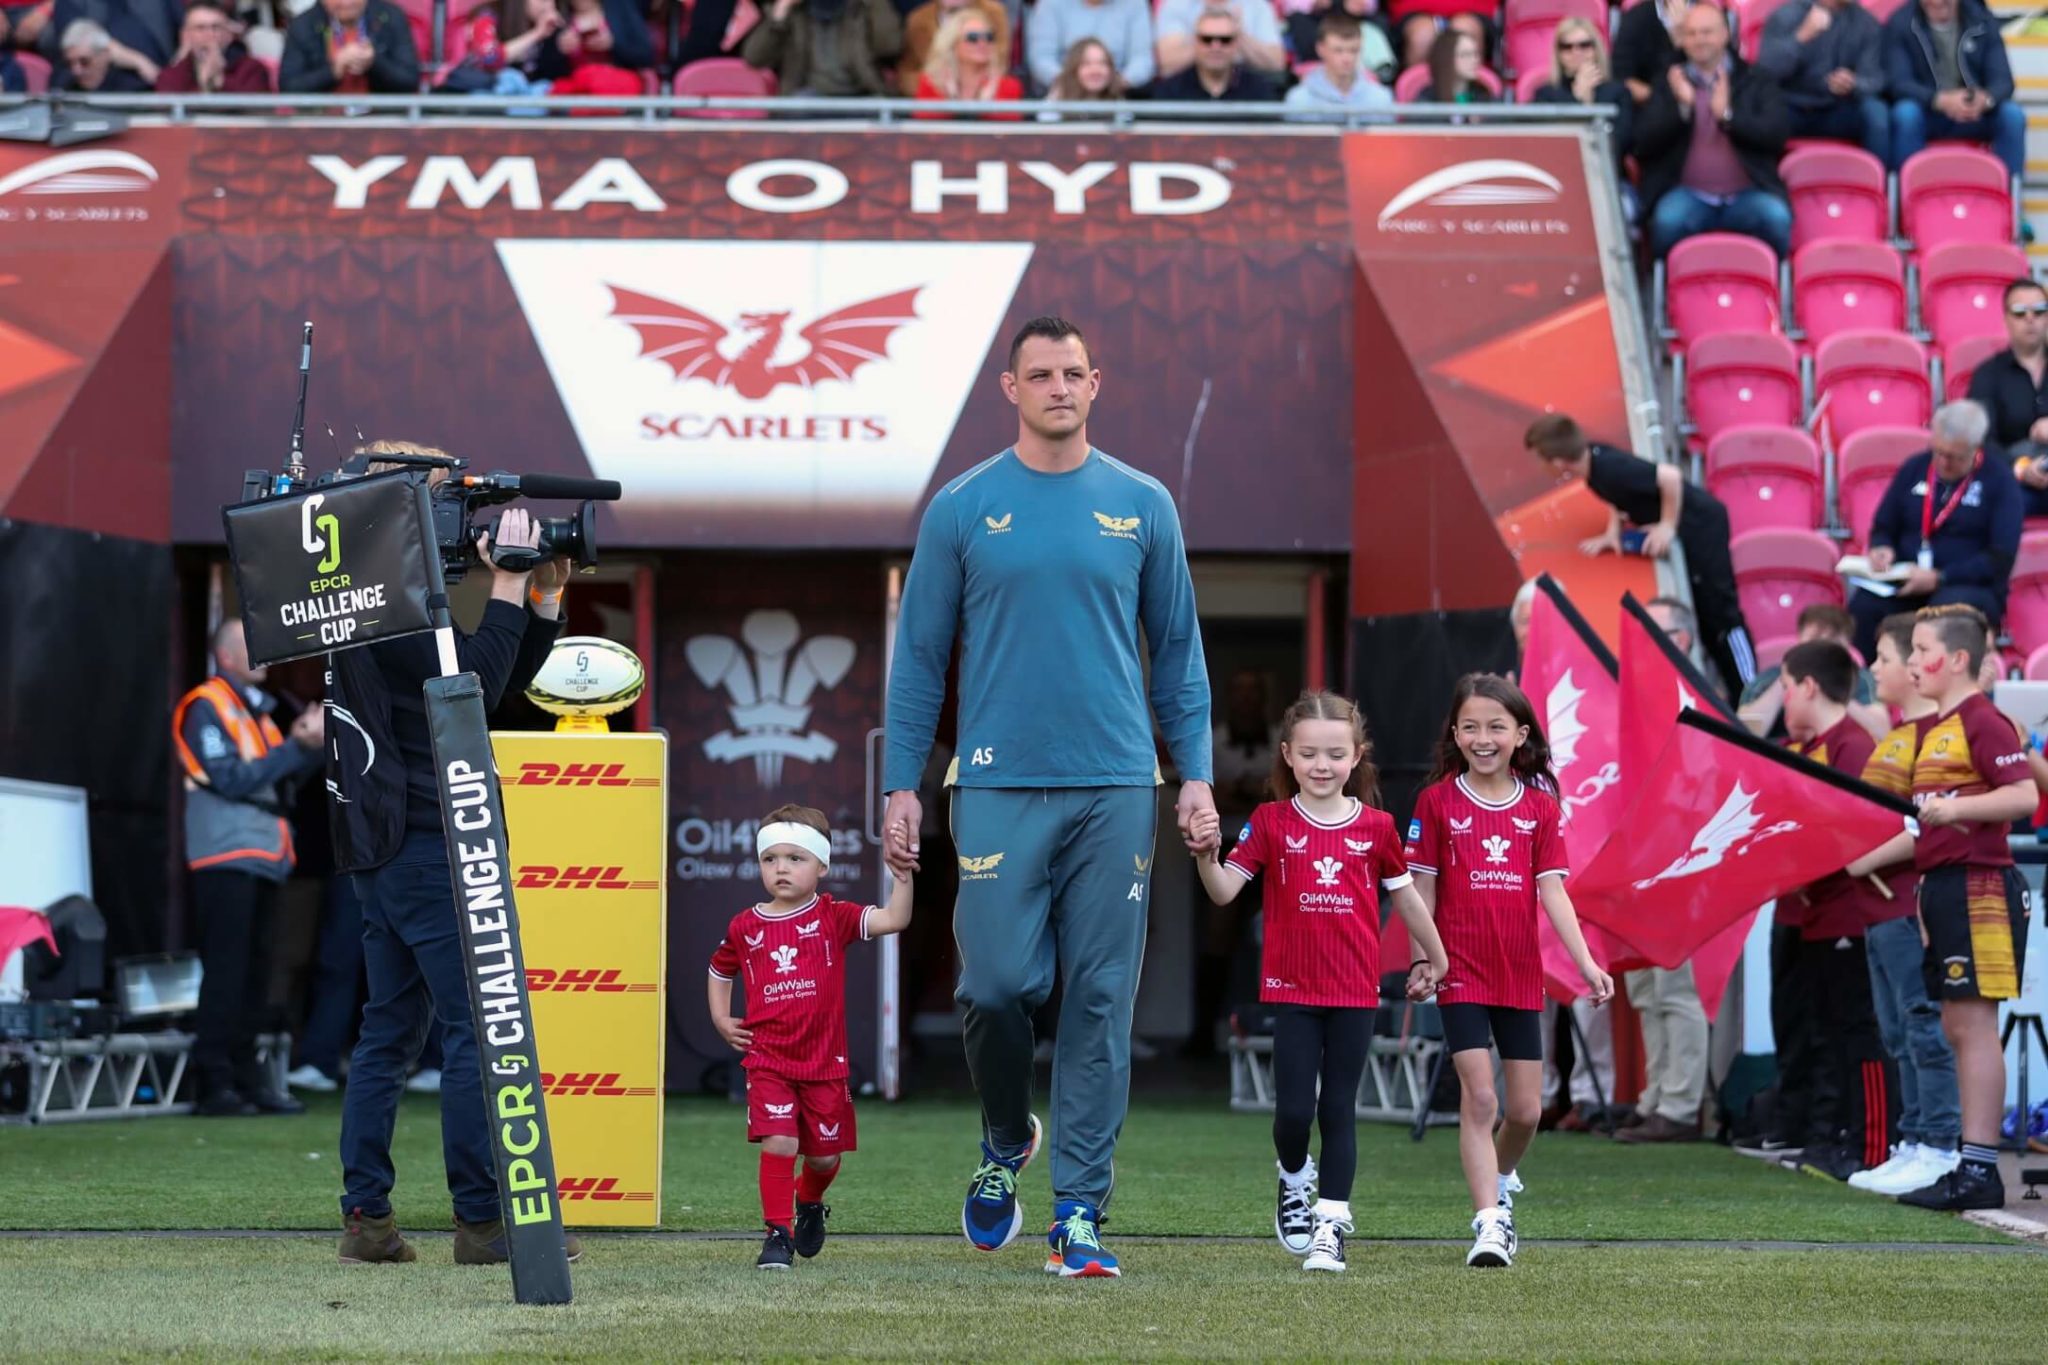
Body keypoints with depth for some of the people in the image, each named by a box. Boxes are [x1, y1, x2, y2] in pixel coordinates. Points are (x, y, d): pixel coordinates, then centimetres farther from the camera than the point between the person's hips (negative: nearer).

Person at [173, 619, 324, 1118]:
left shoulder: (256, 710, 20)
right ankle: (215, 1083, -10)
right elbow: (232, 780, -15)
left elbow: (283, 778, 16)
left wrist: (310, 746, 0)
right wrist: (297, 747, -14)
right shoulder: (206, 707, -5)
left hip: (262, 860, 8)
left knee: (255, 974, 7)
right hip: (227, 856, -8)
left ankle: (246, 1076, 11)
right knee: (225, 973, -10)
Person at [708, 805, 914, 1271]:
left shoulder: (833, 918, -3)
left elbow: (894, 920, -17)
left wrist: (902, 875, -29)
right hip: (768, 1061, 0)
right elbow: (720, 970, 23)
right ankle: (777, 1233, -6)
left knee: (824, 1154, 10)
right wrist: (721, 1021, 10)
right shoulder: (745, 927, 3)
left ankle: (809, 1203, 43)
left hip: (824, 1061, 0)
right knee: (778, 1143, -16)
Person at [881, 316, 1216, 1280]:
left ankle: (1079, 1212, 4)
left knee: (1100, 1001, -1)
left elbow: (1178, 650, 13)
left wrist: (1196, 773, 4)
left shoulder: (1143, 506, 8)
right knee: (997, 983, -7)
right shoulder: (962, 510, 4)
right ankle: (1005, 1144, 22)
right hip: (999, 788, -1)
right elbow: (919, 658, 7)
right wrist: (901, 785, 1)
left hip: (1115, 789, 1)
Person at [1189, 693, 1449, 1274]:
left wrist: (1432, 959, 22)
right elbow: (1225, 891, -7)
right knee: (1294, 1109, -4)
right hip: (1292, 990, -1)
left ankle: (1331, 1224, 7)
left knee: (1339, 1110, 3)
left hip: (1356, 992, 1)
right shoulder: (1271, 823, -1)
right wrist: (1206, 856, -28)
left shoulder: (1375, 827, 2)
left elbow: (1404, 896, 14)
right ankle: (1295, 1180, 26)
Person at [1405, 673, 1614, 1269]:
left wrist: (1586, 962, -9)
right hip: (1461, 974, -3)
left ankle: (1501, 1182, 37)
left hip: (1521, 976, 3)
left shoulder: (1539, 807, 3)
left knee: (1526, 1109, 8)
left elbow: (1552, 891, 0)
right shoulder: (1438, 801, -2)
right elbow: (1423, 888, 1)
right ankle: (1488, 1224, -11)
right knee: (1479, 1098, -12)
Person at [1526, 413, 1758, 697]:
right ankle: (1736, 691, 31)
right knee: (1702, 613, 20)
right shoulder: (1594, 458, -3)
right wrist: (1613, 533, 3)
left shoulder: (1609, 468, -31)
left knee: (1718, 611, -8)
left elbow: (1670, 477, -36)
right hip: (1688, 524, 10)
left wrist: (1667, 526, -23)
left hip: (1700, 523, -10)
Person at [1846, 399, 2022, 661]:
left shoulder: (1999, 480, -1)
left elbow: (2001, 559, -7)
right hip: (1907, 582, 3)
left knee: (1947, 611, -40)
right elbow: (1883, 527, 19)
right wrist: (1882, 549, -6)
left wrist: (1939, 578, -19)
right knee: (1863, 606, -31)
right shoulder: (1914, 468, 11)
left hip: (1972, 587, -3)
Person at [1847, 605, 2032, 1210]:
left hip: (1979, 886, -10)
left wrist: (1958, 805, -27)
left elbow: (2024, 795, -20)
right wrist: (1866, 861, 23)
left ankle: (1980, 1170, -8)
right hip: (1941, 885, 10)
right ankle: (1972, 1167, 12)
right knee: (1958, 1027, 9)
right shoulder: (1932, 729, 18)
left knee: (1974, 1023, -9)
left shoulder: (1983, 721, -10)